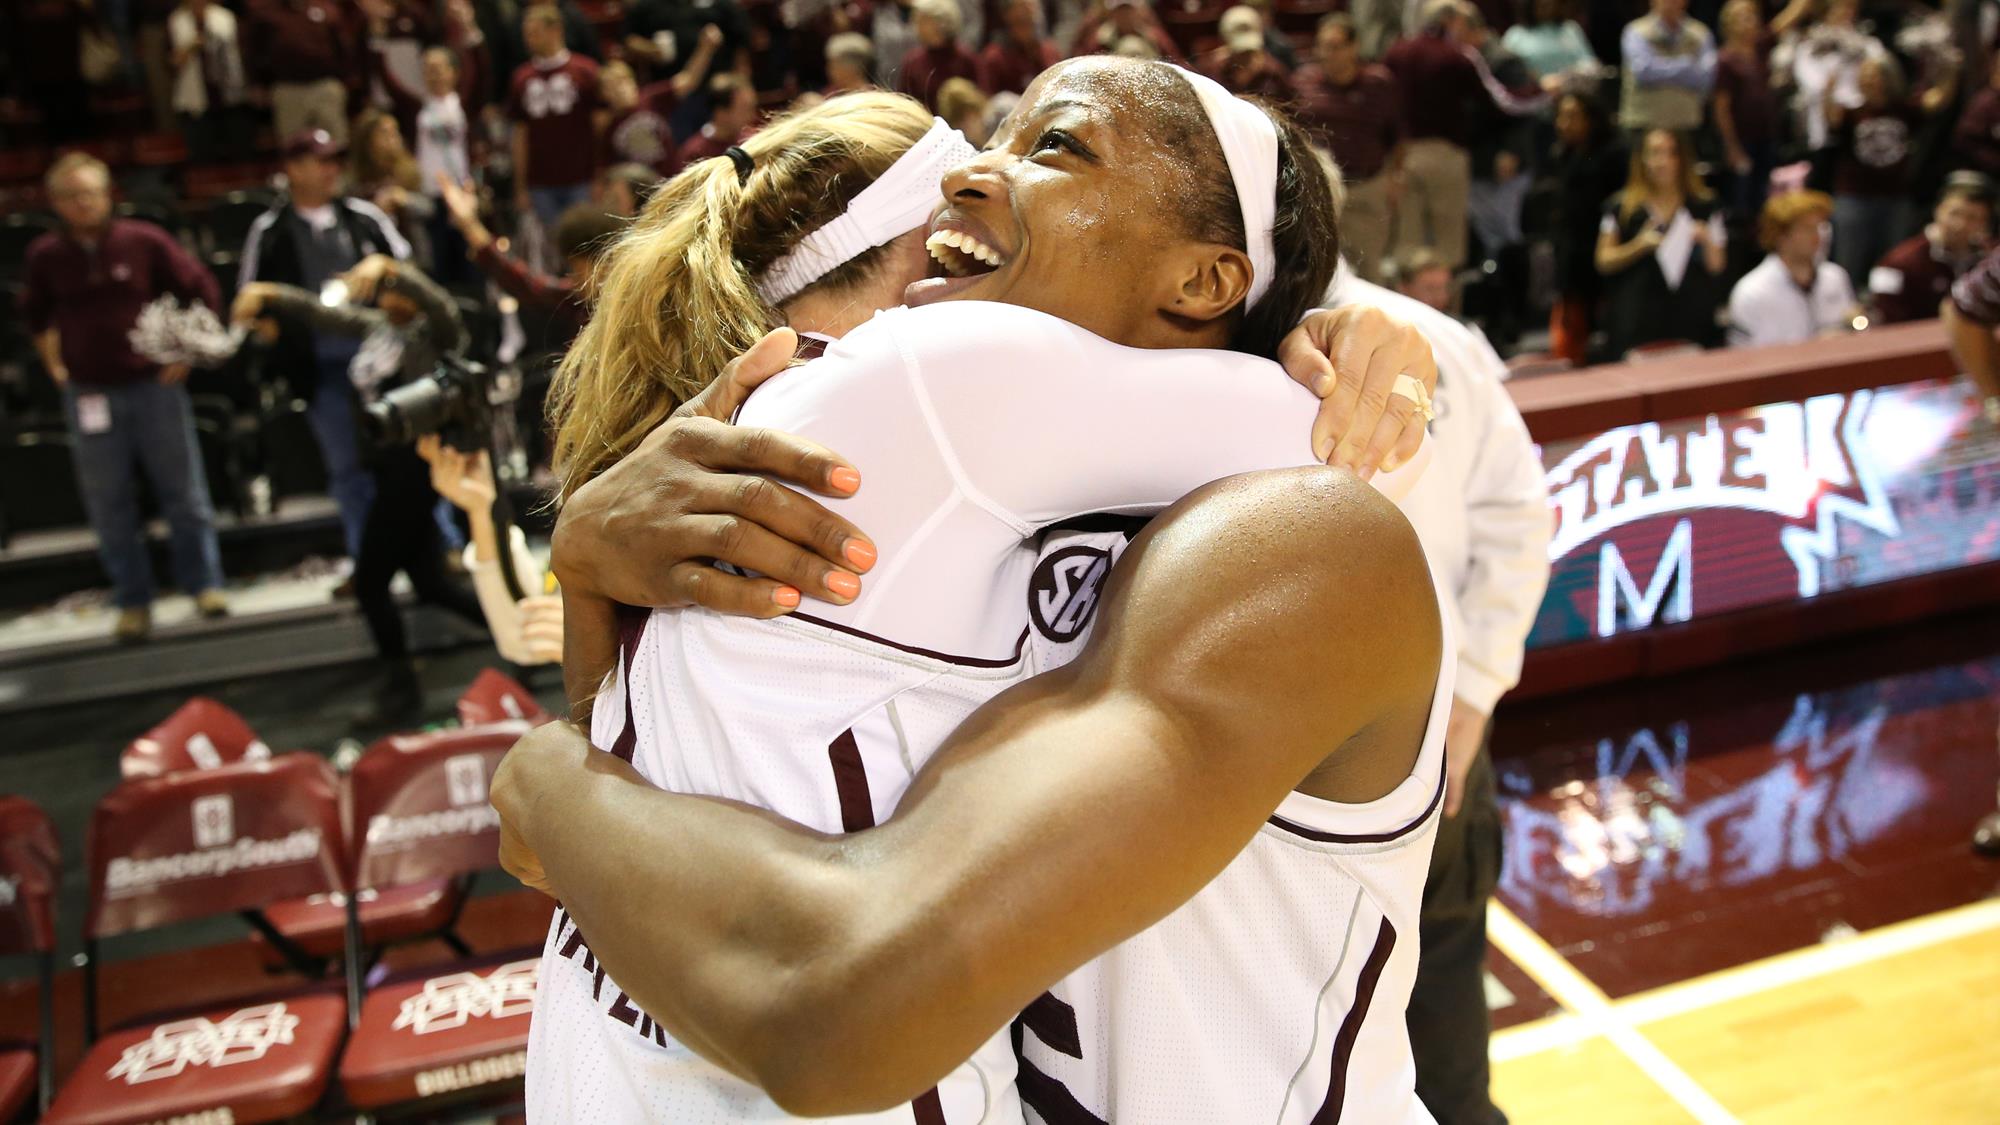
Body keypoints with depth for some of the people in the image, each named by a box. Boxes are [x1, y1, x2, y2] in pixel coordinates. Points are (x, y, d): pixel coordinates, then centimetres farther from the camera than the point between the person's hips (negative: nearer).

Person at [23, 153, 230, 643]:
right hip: (89, 395, 2)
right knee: (111, 507, 5)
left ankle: (204, 585, 16)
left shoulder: (143, 241, -5)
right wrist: (53, 363, 12)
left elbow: (202, 291, 3)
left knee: (185, 493, 4)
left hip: (153, 386, -1)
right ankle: (133, 602, 14)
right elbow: (34, 315, 19)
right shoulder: (45, 256, 1)